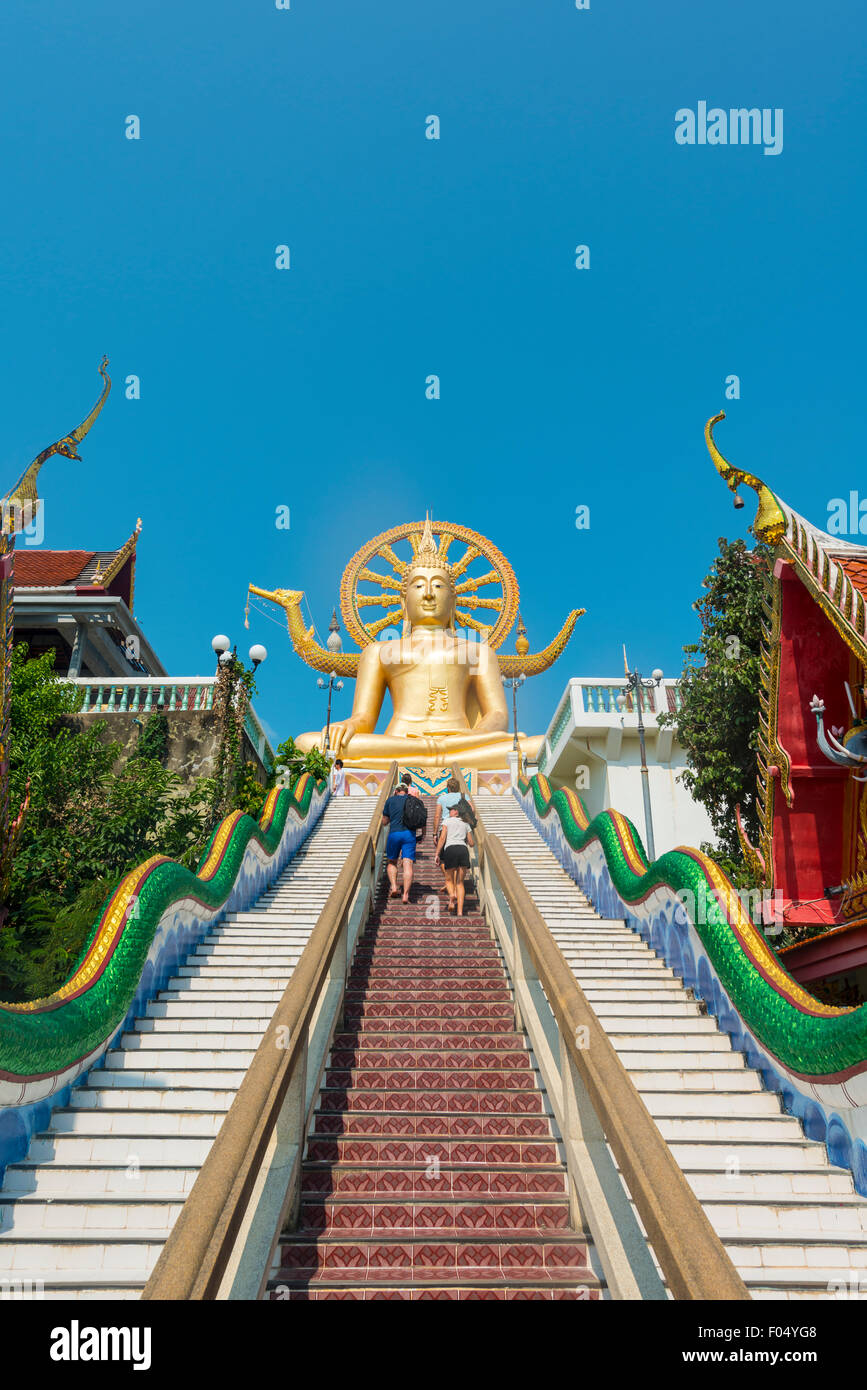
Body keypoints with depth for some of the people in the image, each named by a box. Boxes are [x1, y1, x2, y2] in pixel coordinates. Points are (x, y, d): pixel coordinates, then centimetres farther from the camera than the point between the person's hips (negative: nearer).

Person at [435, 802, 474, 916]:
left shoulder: (447, 821, 14)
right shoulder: (466, 824, 24)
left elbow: (442, 838, 2)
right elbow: (471, 844, 22)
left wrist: (437, 854, 2)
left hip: (450, 849, -2)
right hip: (463, 849, 2)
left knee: (449, 880, 14)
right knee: (460, 882, 9)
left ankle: (452, 895, -22)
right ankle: (460, 911, -7)